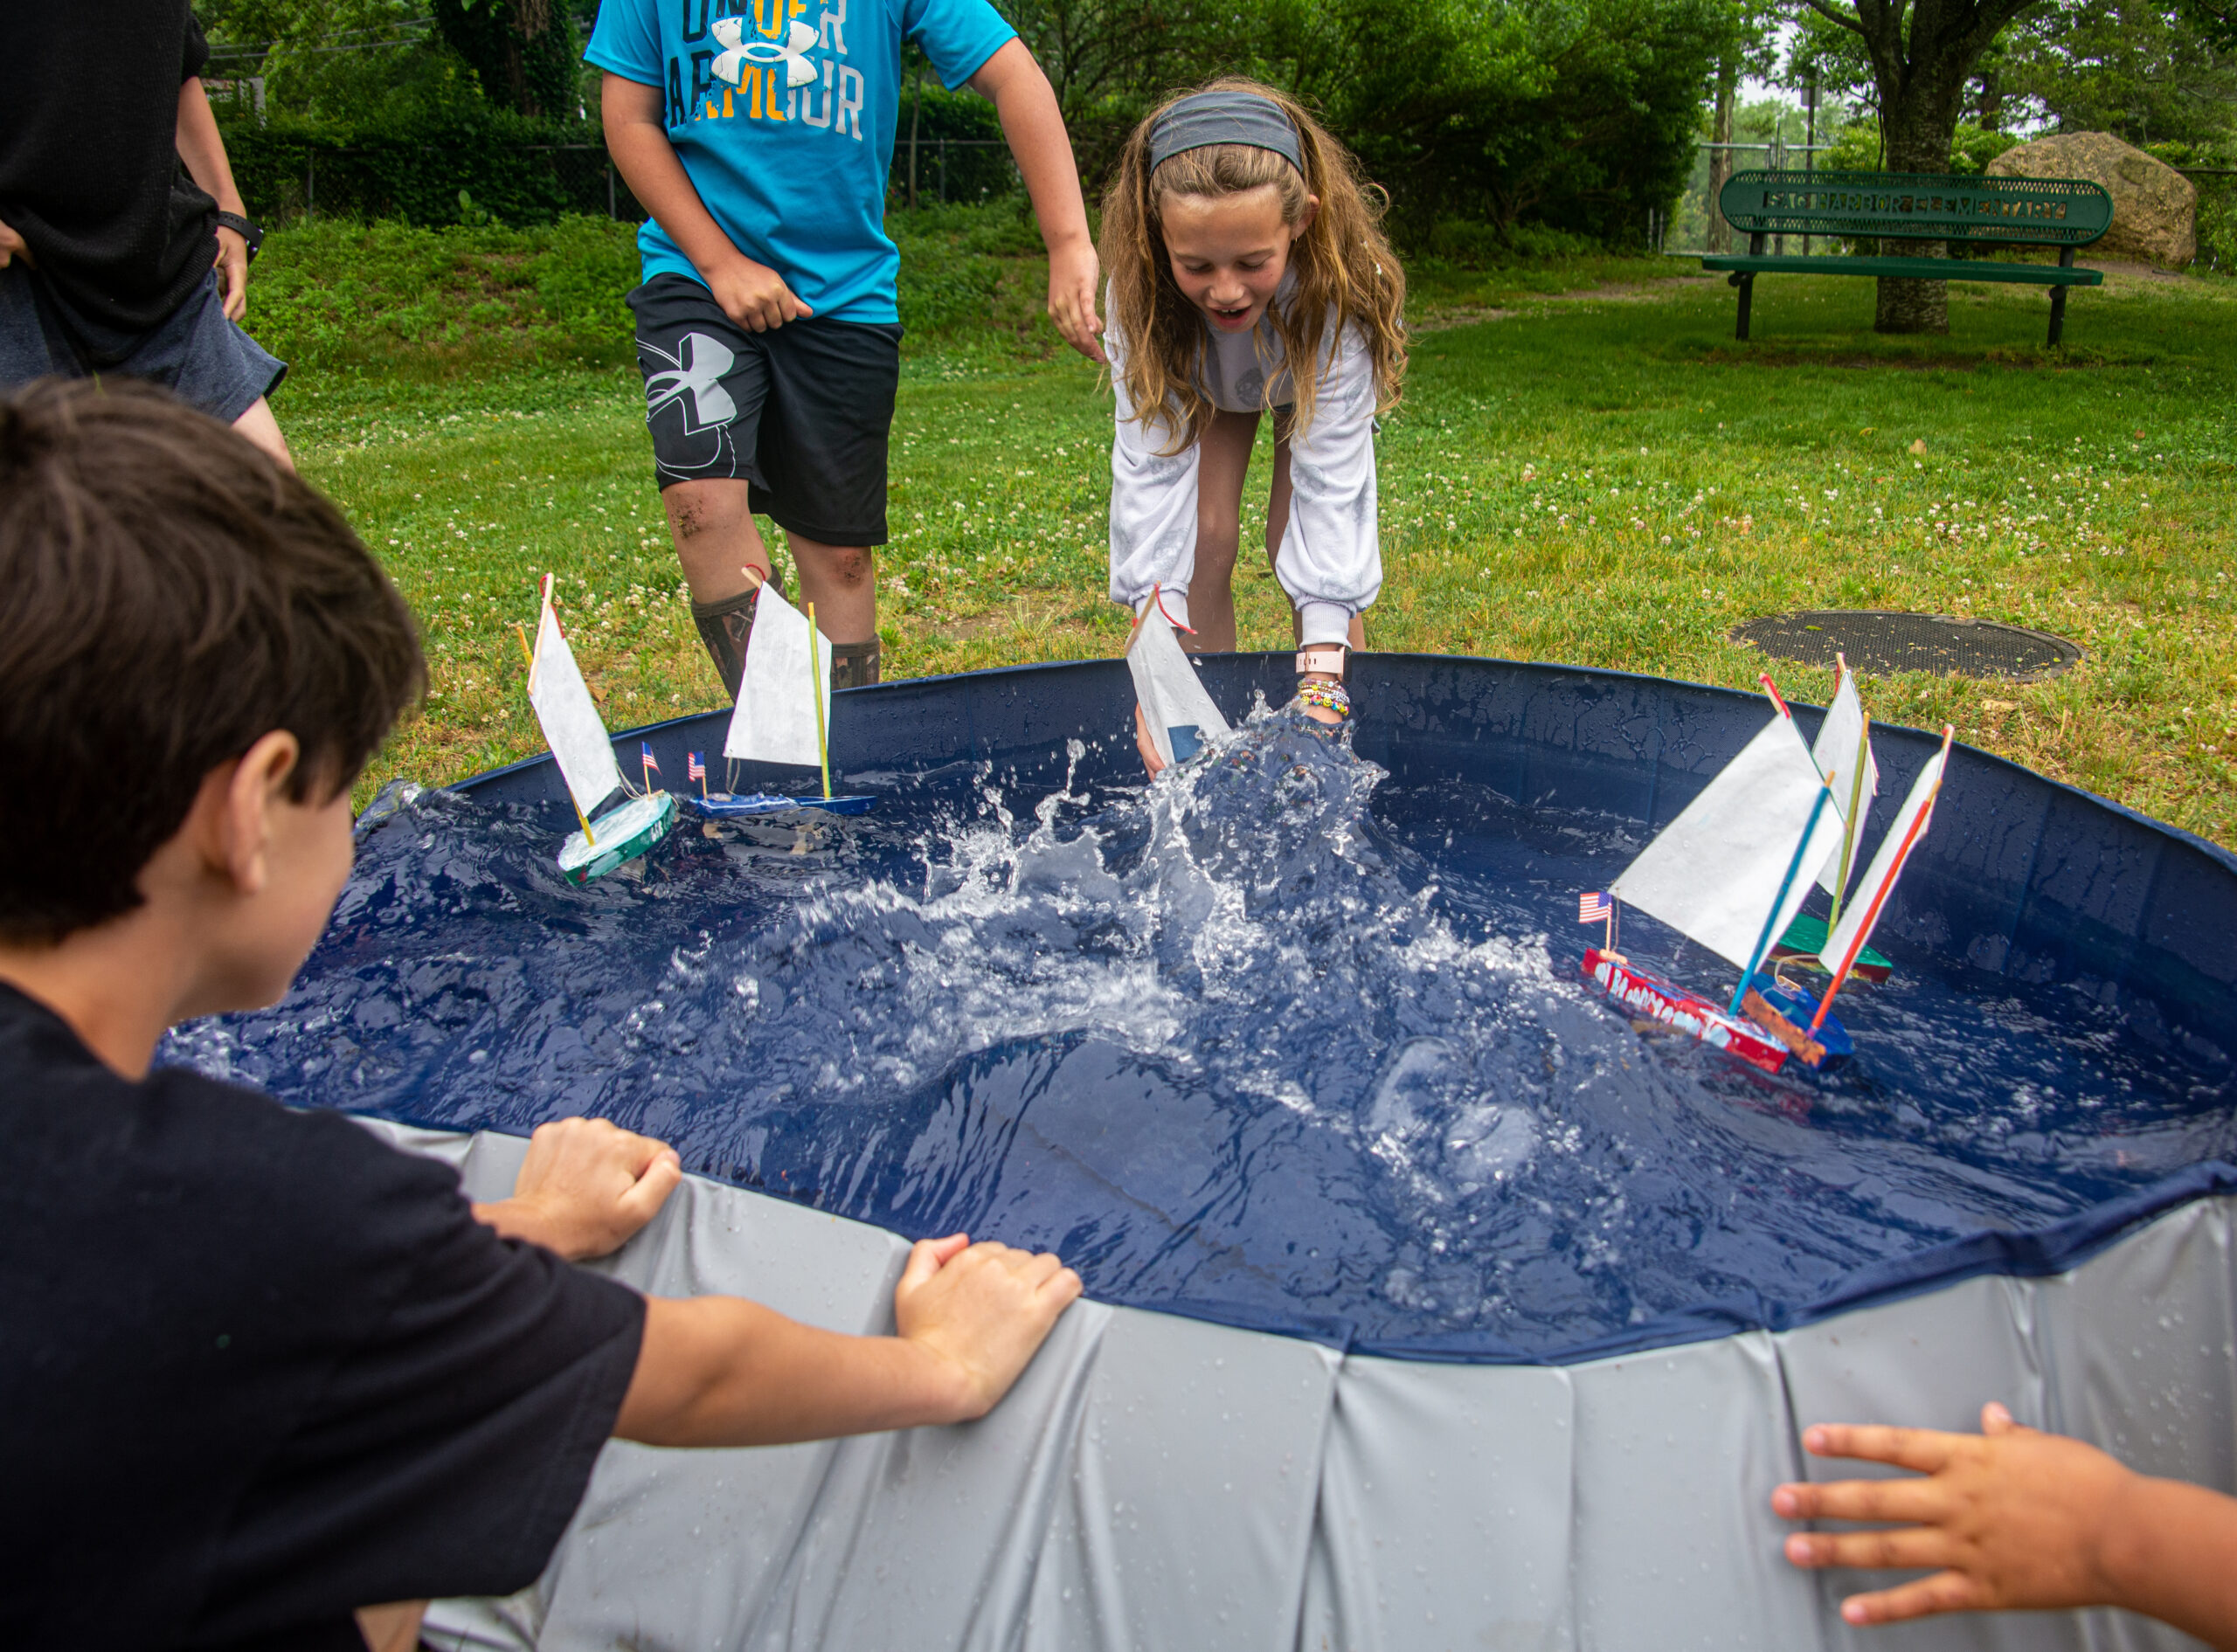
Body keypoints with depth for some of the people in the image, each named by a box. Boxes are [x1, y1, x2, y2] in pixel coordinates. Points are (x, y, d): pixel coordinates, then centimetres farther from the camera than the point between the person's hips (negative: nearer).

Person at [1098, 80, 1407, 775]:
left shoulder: (1343, 283, -41)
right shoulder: (1140, 283, -38)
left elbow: (1331, 480, -43)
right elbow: (1151, 464, -42)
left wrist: (1321, 675, -51)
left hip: (1317, 377, -1)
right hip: (1199, 381, 1)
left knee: (1300, 539, -17)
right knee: (1204, 538, -14)